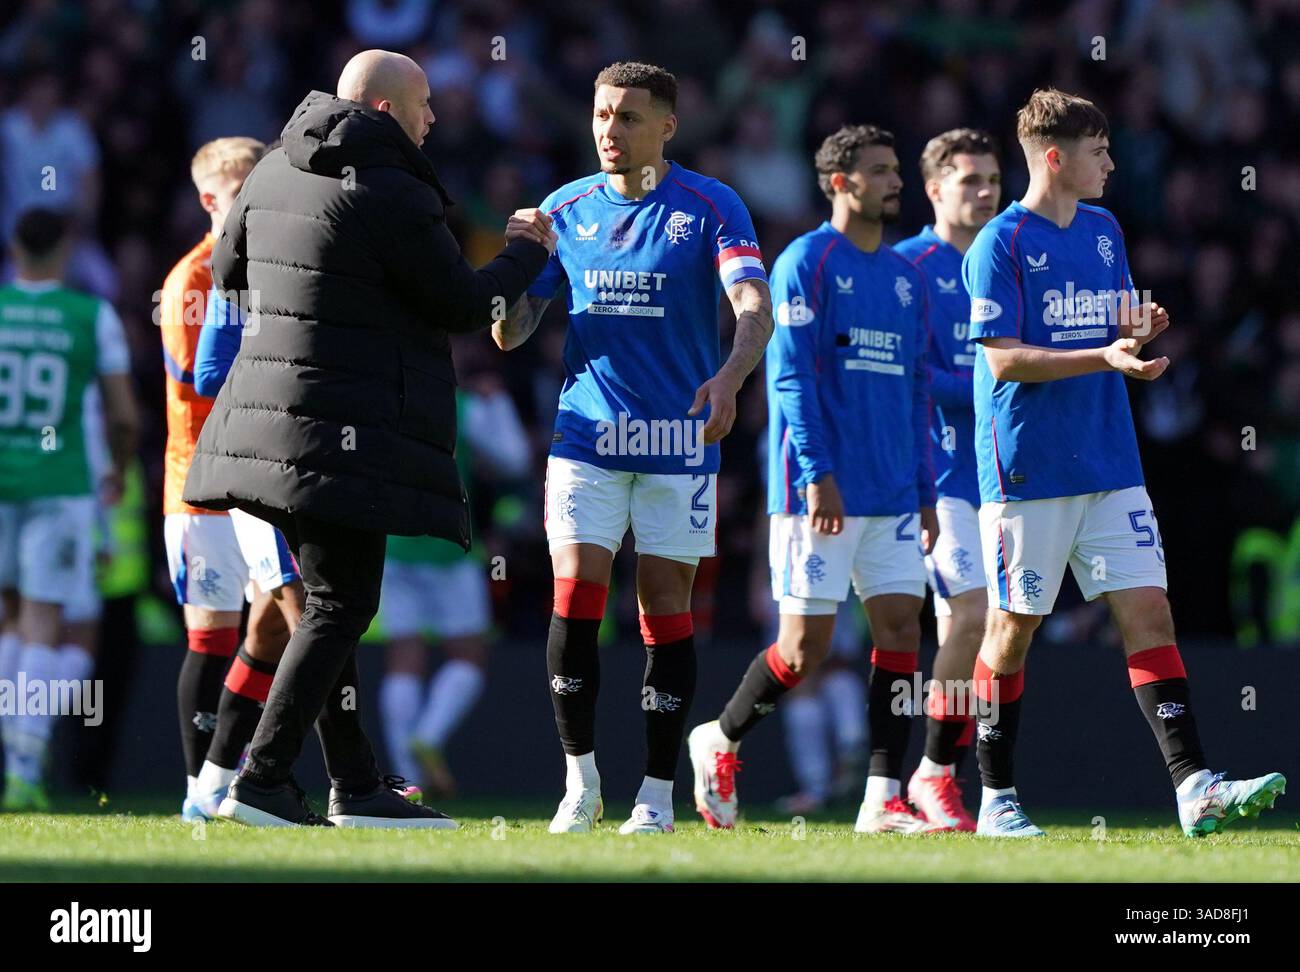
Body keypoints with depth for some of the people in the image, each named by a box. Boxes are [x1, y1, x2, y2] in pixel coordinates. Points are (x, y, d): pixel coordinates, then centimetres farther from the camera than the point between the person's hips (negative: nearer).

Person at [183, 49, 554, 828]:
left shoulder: (275, 173, 11)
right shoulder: (393, 196, -14)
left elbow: (227, 273, 23)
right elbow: (465, 306, -8)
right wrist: (528, 254, 9)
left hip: (271, 409, 9)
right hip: (347, 433, -9)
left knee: (332, 597, 14)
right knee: (342, 605, -6)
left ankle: (356, 785, 17)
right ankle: (263, 780, -12)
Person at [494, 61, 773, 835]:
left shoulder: (709, 208, -3)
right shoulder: (566, 211, 7)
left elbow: (755, 306, -16)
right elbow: (510, 331, 9)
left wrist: (730, 376, -36)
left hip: (678, 442, -2)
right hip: (587, 439, 2)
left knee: (666, 612, 1)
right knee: (574, 604, -9)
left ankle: (658, 793, 10)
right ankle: (580, 782, 3)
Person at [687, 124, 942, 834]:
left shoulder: (905, 276, 16)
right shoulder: (805, 263, -5)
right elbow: (790, 376, -11)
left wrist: (925, 491, 14)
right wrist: (817, 473, -19)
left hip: (893, 495, 7)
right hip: (822, 491, -7)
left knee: (901, 628, -3)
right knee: (805, 645, -5)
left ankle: (882, 801, -2)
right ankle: (719, 742, 18)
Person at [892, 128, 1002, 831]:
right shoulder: (908, 267, -3)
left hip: (1000, 474, 6)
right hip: (940, 473, -6)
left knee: (961, 631, 4)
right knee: (975, 615, -16)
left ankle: (934, 783, 9)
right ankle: (934, 773, -7)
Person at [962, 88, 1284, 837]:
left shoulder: (1104, 231, 13)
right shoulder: (1000, 244, -8)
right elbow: (1005, 359, -14)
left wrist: (1139, 331, -3)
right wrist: (1106, 357, -23)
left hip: (1110, 464, 6)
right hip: (1028, 470, -6)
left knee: (1149, 610, -4)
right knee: (1013, 630, 2)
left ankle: (1195, 789, -11)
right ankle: (997, 798, 13)